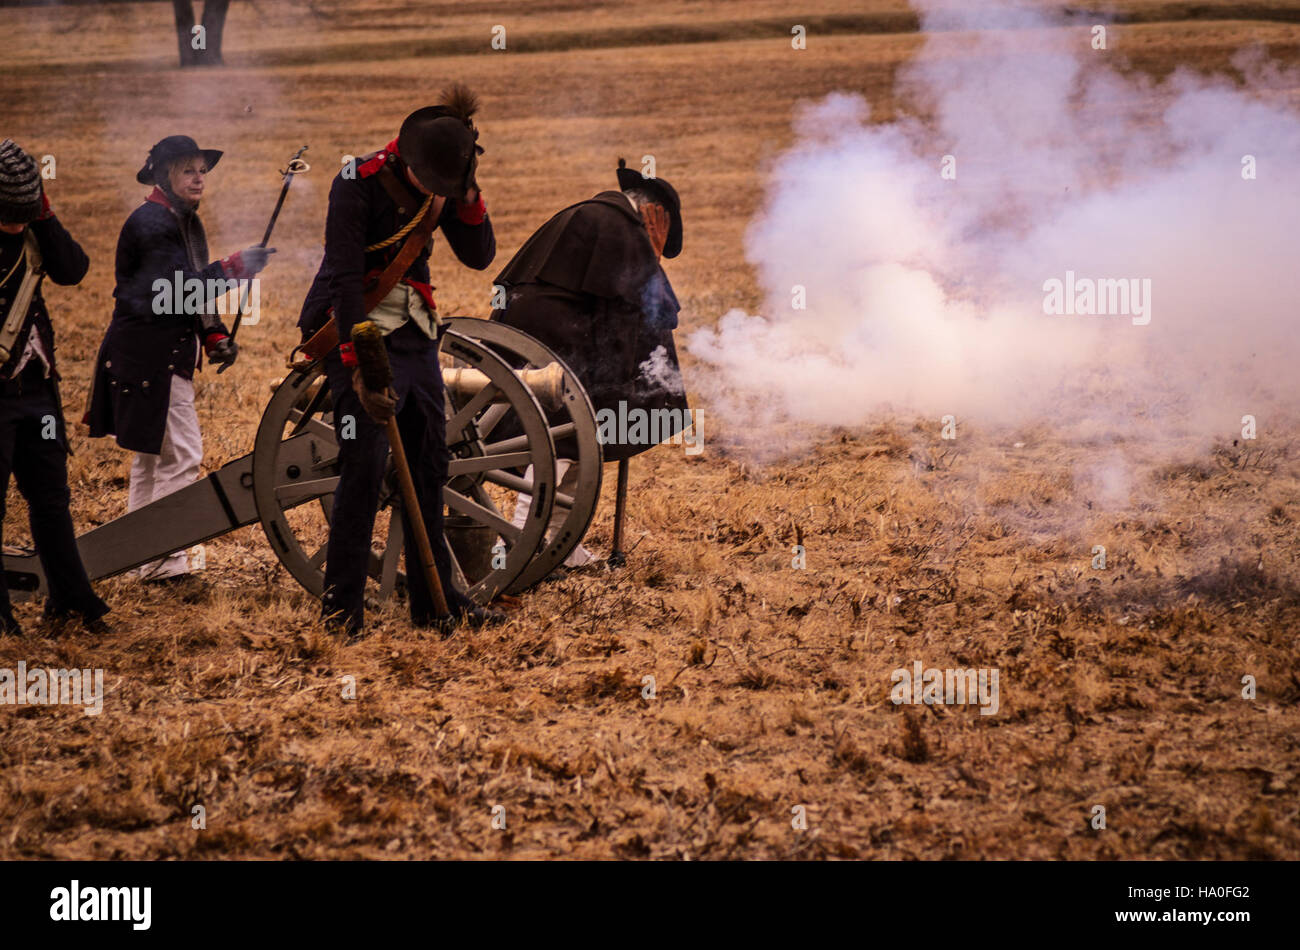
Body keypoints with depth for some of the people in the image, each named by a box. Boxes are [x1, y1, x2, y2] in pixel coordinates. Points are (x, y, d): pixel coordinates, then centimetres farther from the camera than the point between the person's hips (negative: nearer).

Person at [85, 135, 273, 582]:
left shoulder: (187, 222, 14)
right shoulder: (150, 223, -16)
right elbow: (176, 289, -25)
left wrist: (214, 336, 6)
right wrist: (235, 267, -28)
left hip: (167, 355, 10)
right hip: (150, 355, -10)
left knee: (151, 455, 15)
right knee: (182, 455, -11)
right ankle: (164, 559, -9)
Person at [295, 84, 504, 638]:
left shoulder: (439, 185, 1)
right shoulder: (360, 184, -19)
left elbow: (480, 257, 4)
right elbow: (345, 277, -23)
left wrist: (468, 199, -14)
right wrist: (360, 368, -29)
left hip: (413, 329, 7)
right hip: (356, 327, -7)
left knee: (429, 462, 8)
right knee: (364, 462, -14)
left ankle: (437, 603, 17)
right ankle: (342, 609, -9)